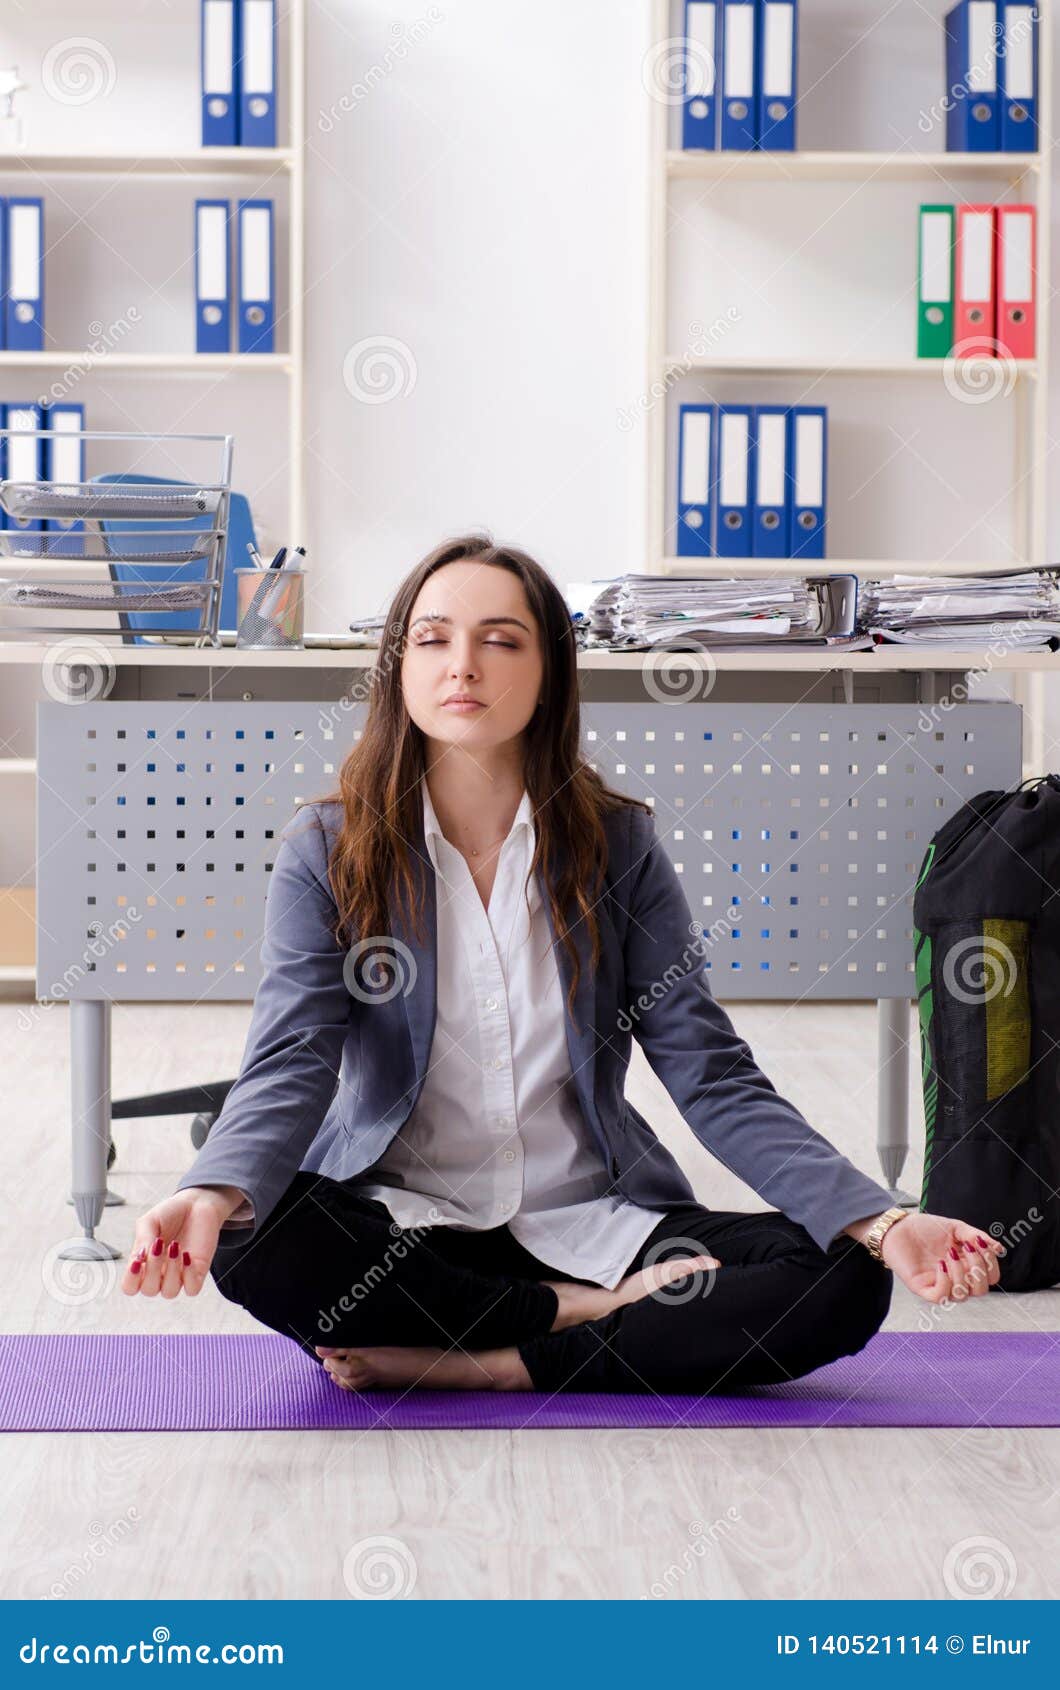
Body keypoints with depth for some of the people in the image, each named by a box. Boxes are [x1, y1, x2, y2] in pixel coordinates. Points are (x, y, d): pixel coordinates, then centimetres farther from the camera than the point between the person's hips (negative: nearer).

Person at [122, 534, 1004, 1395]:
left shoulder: (619, 845, 0)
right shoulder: (326, 852, -3)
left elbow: (715, 1077, -5)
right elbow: (288, 1070, -13)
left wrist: (881, 1222, -21)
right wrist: (212, 1196, -38)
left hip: (590, 1223, 1)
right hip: (398, 1223, -1)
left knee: (845, 1283, -22)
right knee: (251, 1243, -34)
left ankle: (473, 1366, -20)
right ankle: (594, 1314, -16)